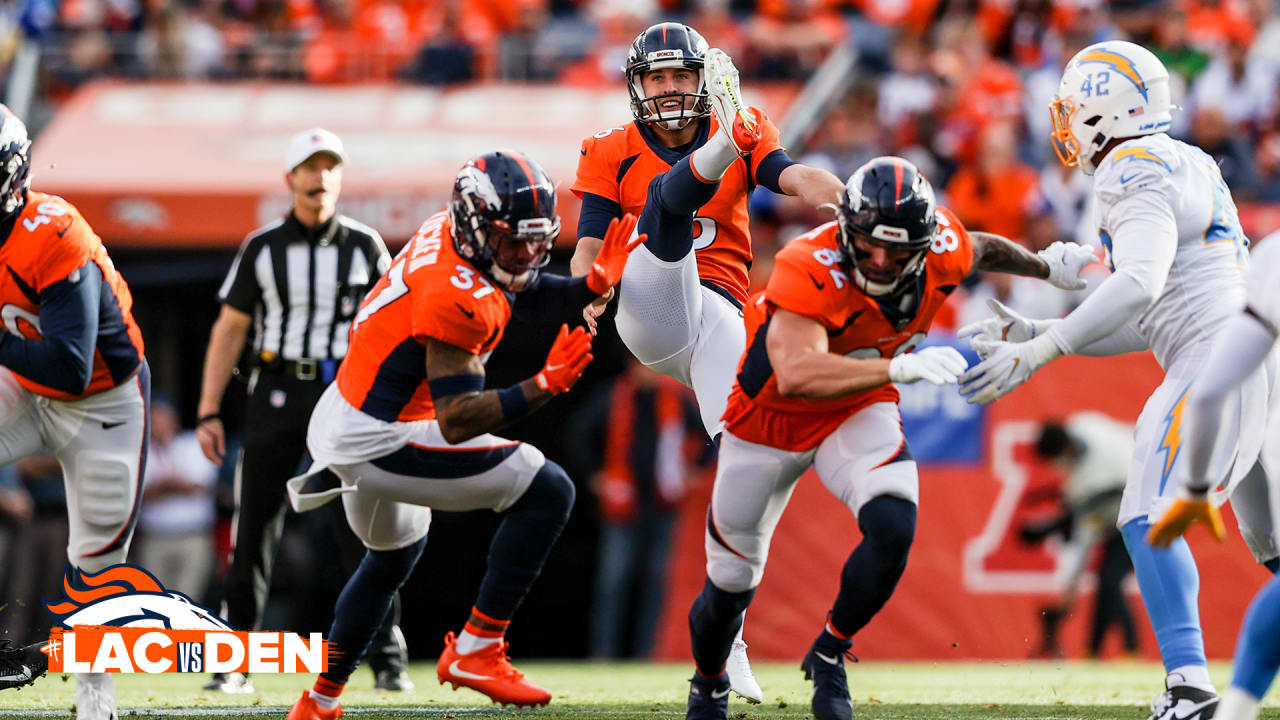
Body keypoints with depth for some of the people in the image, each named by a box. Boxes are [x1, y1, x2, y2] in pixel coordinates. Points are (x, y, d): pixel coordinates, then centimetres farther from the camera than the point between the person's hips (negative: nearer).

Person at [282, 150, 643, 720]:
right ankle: (476, 650, -7)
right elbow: (457, 422, -28)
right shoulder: (454, 297, -27)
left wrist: (594, 284, 0)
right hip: (379, 443, -10)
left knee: (392, 556, 35)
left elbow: (522, 295, 17)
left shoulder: (452, 231, 1)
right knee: (548, 491, -11)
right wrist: (544, 386, -34)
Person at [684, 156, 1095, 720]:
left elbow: (982, 250, 5)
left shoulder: (940, 250, -21)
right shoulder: (811, 270, -37)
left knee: (893, 530, -25)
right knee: (732, 580, 11)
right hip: (771, 419, -3)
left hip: (860, 410, 3)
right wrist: (899, 367, -60)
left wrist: (1046, 266, 21)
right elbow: (796, 375, -51)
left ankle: (829, 654, 2)